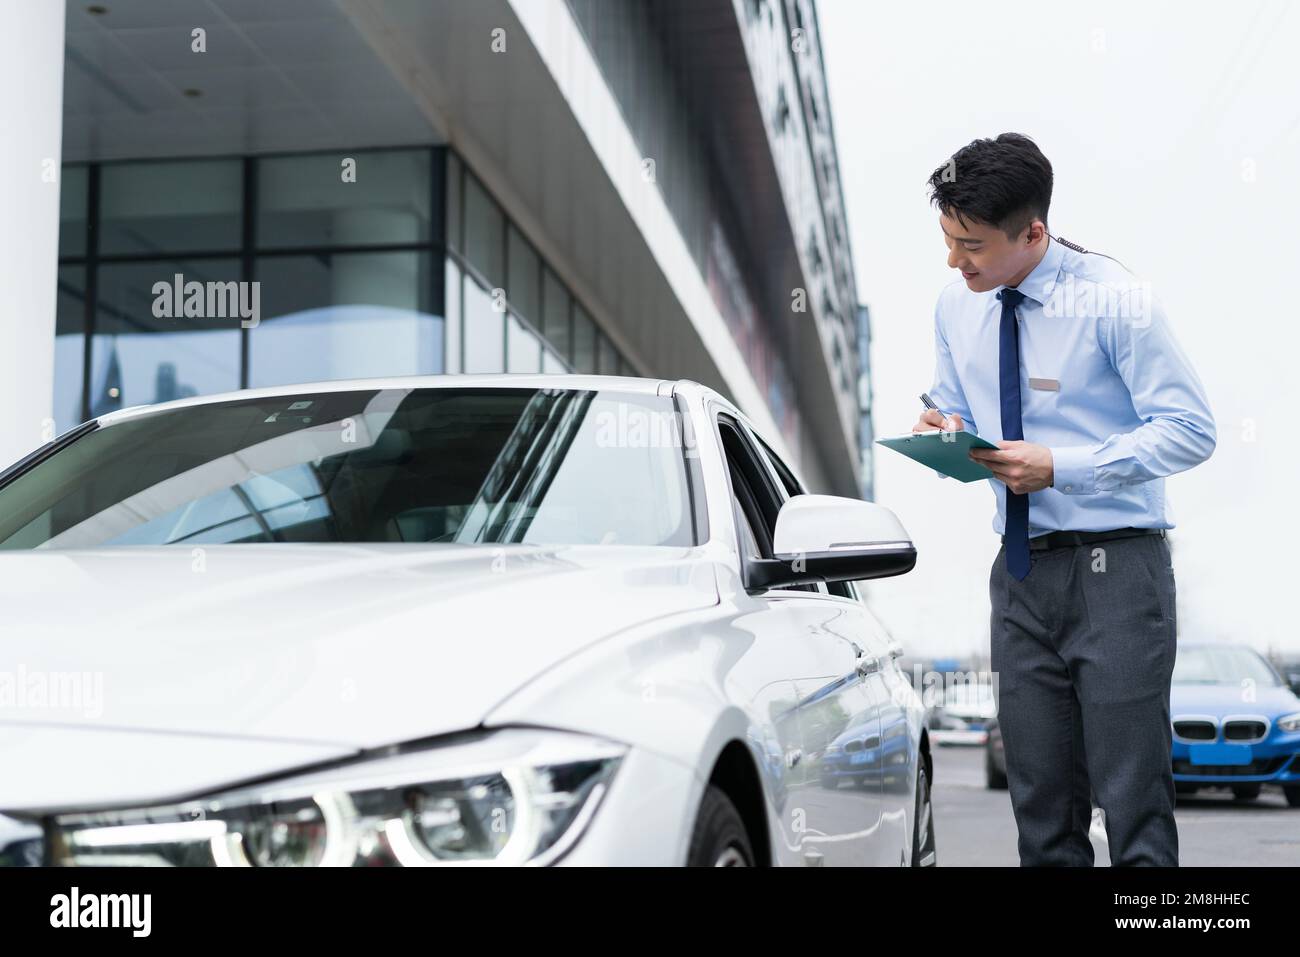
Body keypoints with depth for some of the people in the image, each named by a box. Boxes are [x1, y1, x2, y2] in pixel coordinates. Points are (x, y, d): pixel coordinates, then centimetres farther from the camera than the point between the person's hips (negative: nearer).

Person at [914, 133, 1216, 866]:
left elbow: (1191, 430, -13)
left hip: (1115, 567, -5)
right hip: (1021, 572, 6)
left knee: (1135, 800, -3)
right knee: (1042, 799, 11)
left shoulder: (1115, 300, -11)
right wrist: (946, 428, -7)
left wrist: (1058, 467, -21)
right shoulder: (958, 307, 6)